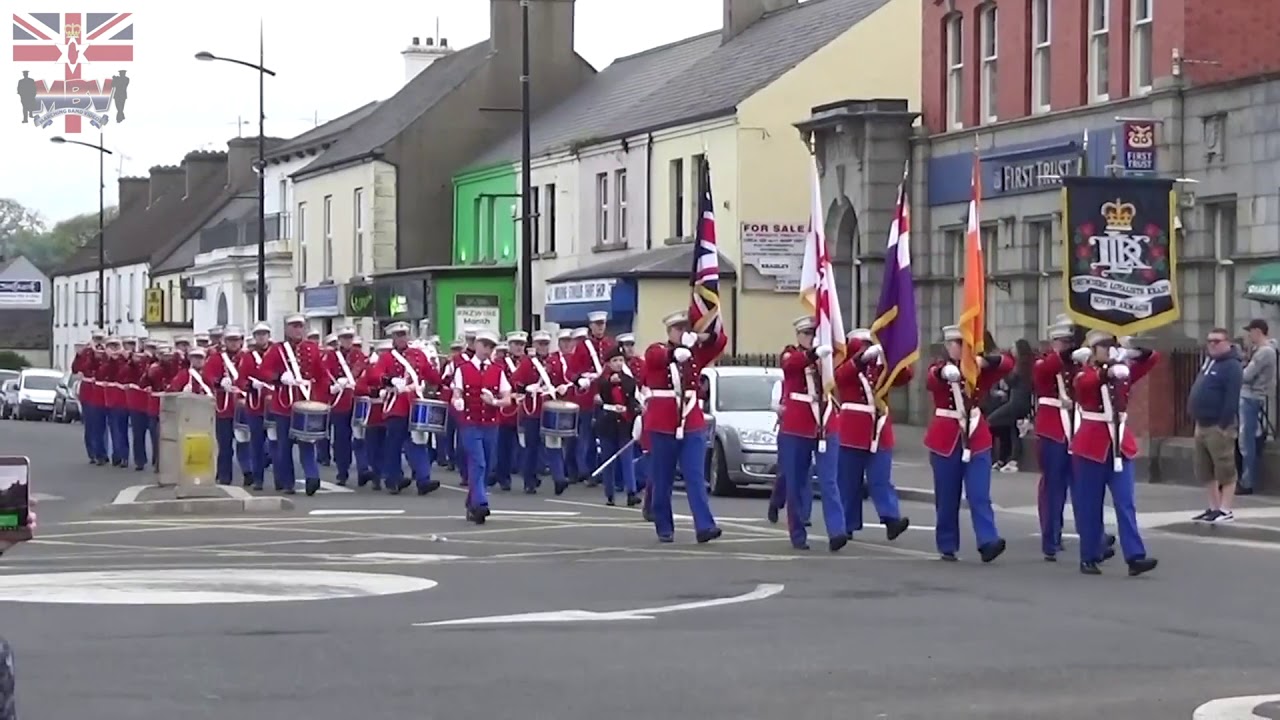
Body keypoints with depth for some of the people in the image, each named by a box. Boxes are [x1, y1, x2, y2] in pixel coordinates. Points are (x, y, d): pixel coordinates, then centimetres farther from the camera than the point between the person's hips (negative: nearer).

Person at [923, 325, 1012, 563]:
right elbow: (931, 382, -25)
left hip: (976, 437, 2)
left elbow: (1008, 364, -5)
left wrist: (987, 360, -27)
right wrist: (943, 373, -51)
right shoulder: (939, 369, -1)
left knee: (979, 494, -8)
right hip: (945, 439, -1)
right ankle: (947, 546, 12)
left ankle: (988, 541, -16)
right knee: (947, 497, 4)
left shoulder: (979, 369, 8)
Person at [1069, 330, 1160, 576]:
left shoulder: (1123, 372, 10)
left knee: (1125, 502, -3)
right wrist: (1107, 371, -41)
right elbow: (1084, 381, -27)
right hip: (1091, 446, -4)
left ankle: (1135, 557, -9)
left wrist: (1136, 349, -12)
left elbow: (1152, 359, 5)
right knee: (1090, 505, 3)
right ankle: (1089, 558, 12)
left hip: (1120, 445, 4)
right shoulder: (1084, 375, -4)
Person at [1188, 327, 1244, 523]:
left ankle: (1225, 510, -3)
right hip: (1202, 425, 10)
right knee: (1205, 470, 12)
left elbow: (1232, 398, -20)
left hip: (1219, 426, -10)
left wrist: (1224, 424, -22)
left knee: (1225, 469, -5)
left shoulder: (1232, 366, -13)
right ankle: (1214, 507, 20)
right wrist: (1196, 419, 17)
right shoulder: (1208, 361, 17)